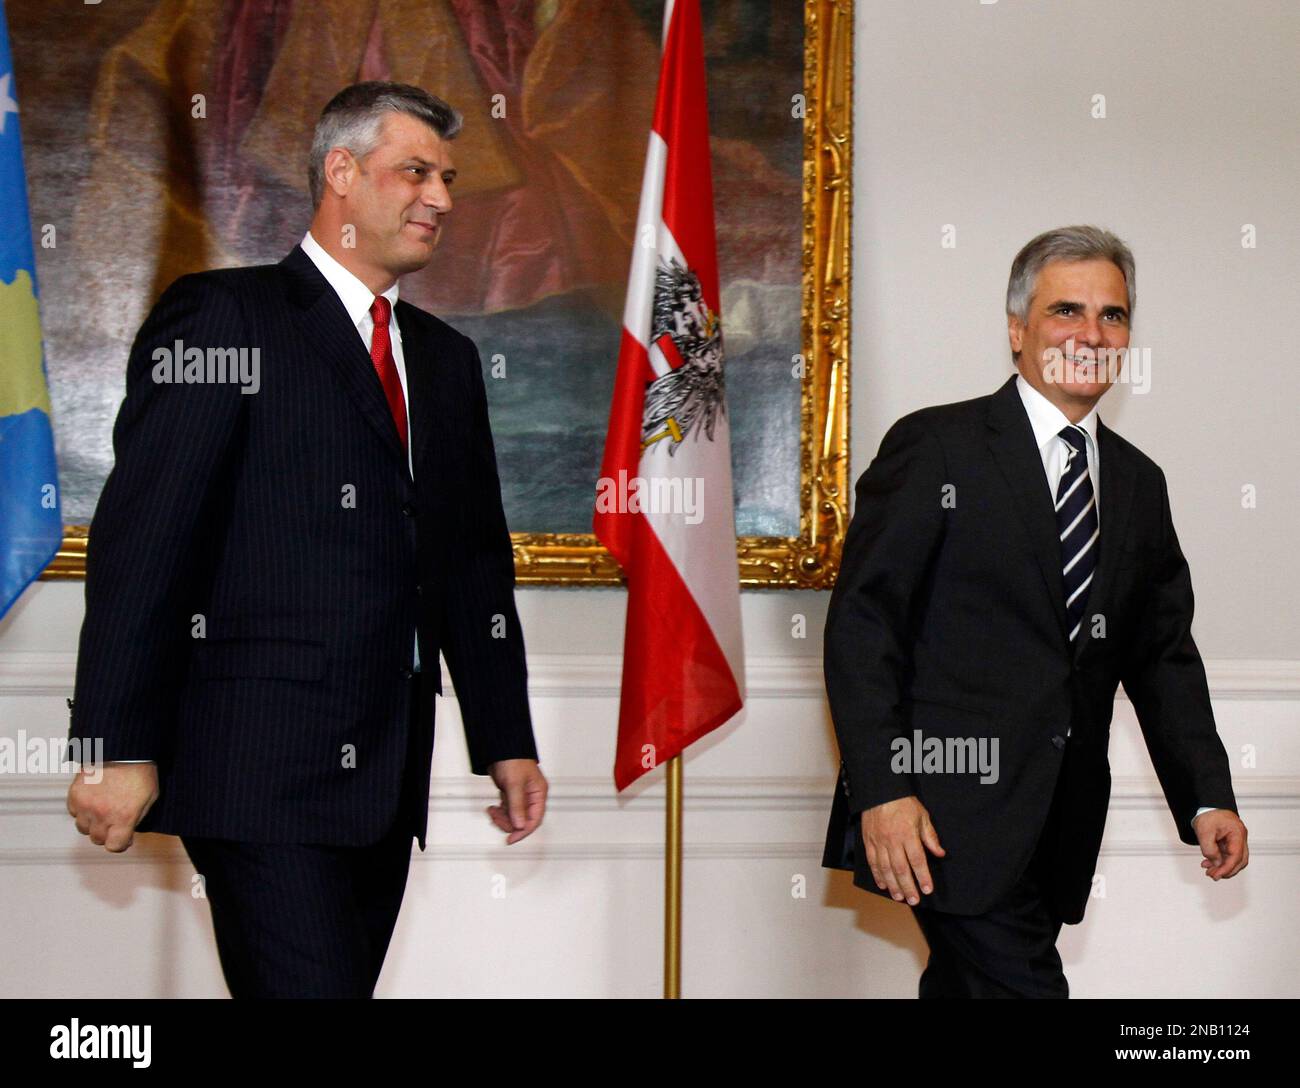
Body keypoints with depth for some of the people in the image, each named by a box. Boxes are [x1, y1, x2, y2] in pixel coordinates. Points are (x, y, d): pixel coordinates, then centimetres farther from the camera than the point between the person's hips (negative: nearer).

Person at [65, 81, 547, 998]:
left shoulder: (447, 359, 20)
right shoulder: (222, 319, -2)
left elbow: (476, 564, 23)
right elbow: (142, 540, -9)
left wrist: (506, 742, 18)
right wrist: (122, 747, -15)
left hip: (387, 776, 7)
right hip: (262, 770, -7)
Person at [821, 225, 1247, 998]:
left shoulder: (1139, 483, 16)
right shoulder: (936, 447, -2)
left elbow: (1163, 651, 18)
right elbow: (862, 622, -7)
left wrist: (1207, 796, 6)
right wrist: (881, 790, -16)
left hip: (1059, 834, 6)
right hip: (954, 812, -6)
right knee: (1020, 984, -16)